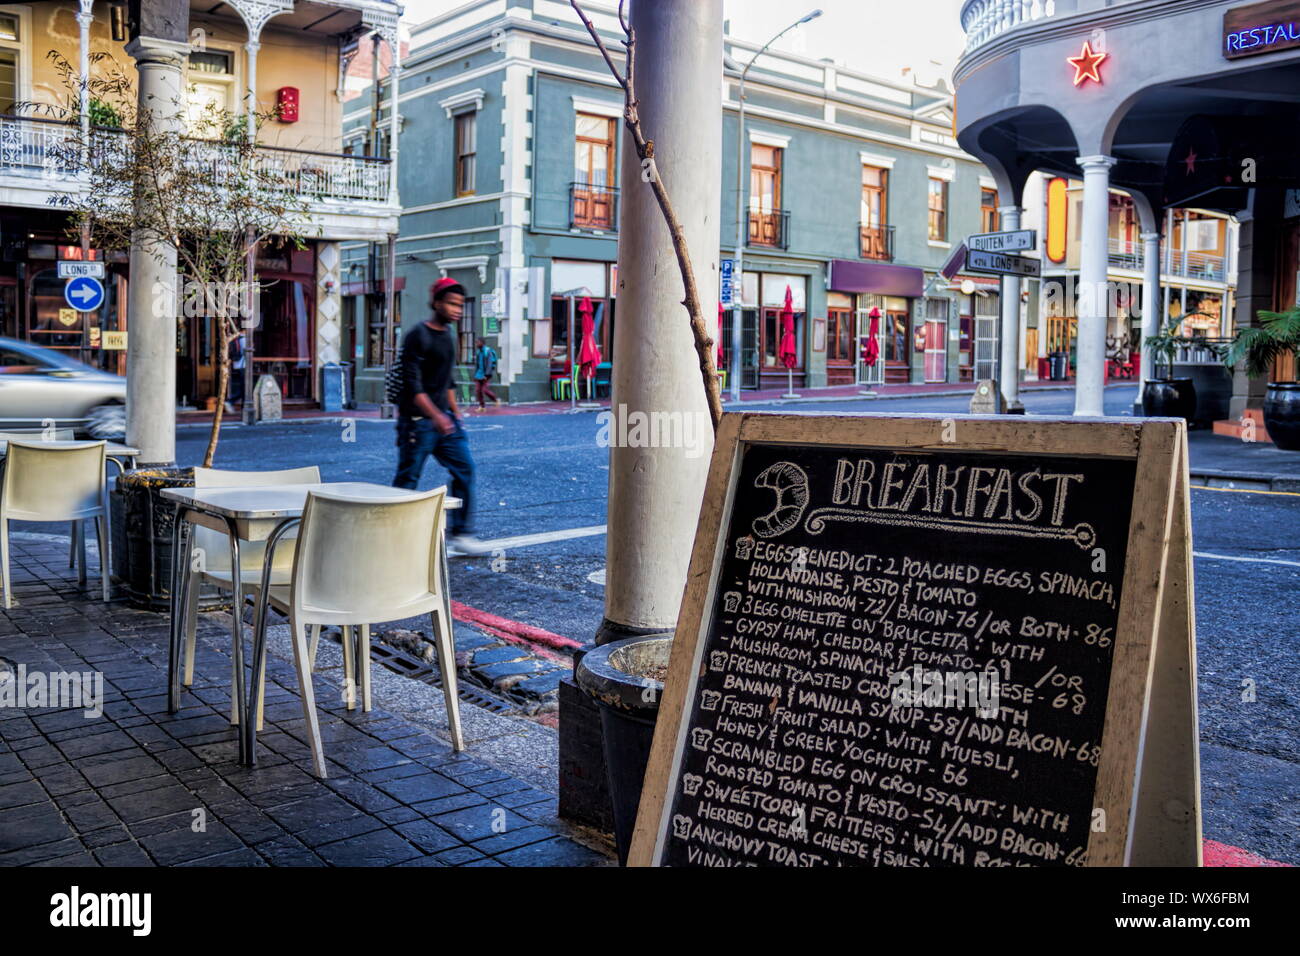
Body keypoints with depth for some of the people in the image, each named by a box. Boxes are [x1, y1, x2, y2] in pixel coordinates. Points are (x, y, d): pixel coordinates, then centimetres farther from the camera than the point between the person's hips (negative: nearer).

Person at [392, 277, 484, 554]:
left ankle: (460, 533, 6)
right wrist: (436, 416, -29)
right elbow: (413, 385, -20)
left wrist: (455, 414, 20)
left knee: (465, 469, 1)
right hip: (417, 420, -8)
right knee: (408, 478, -1)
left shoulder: (448, 334, 13)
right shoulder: (417, 337, -13)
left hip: (444, 418, 8)